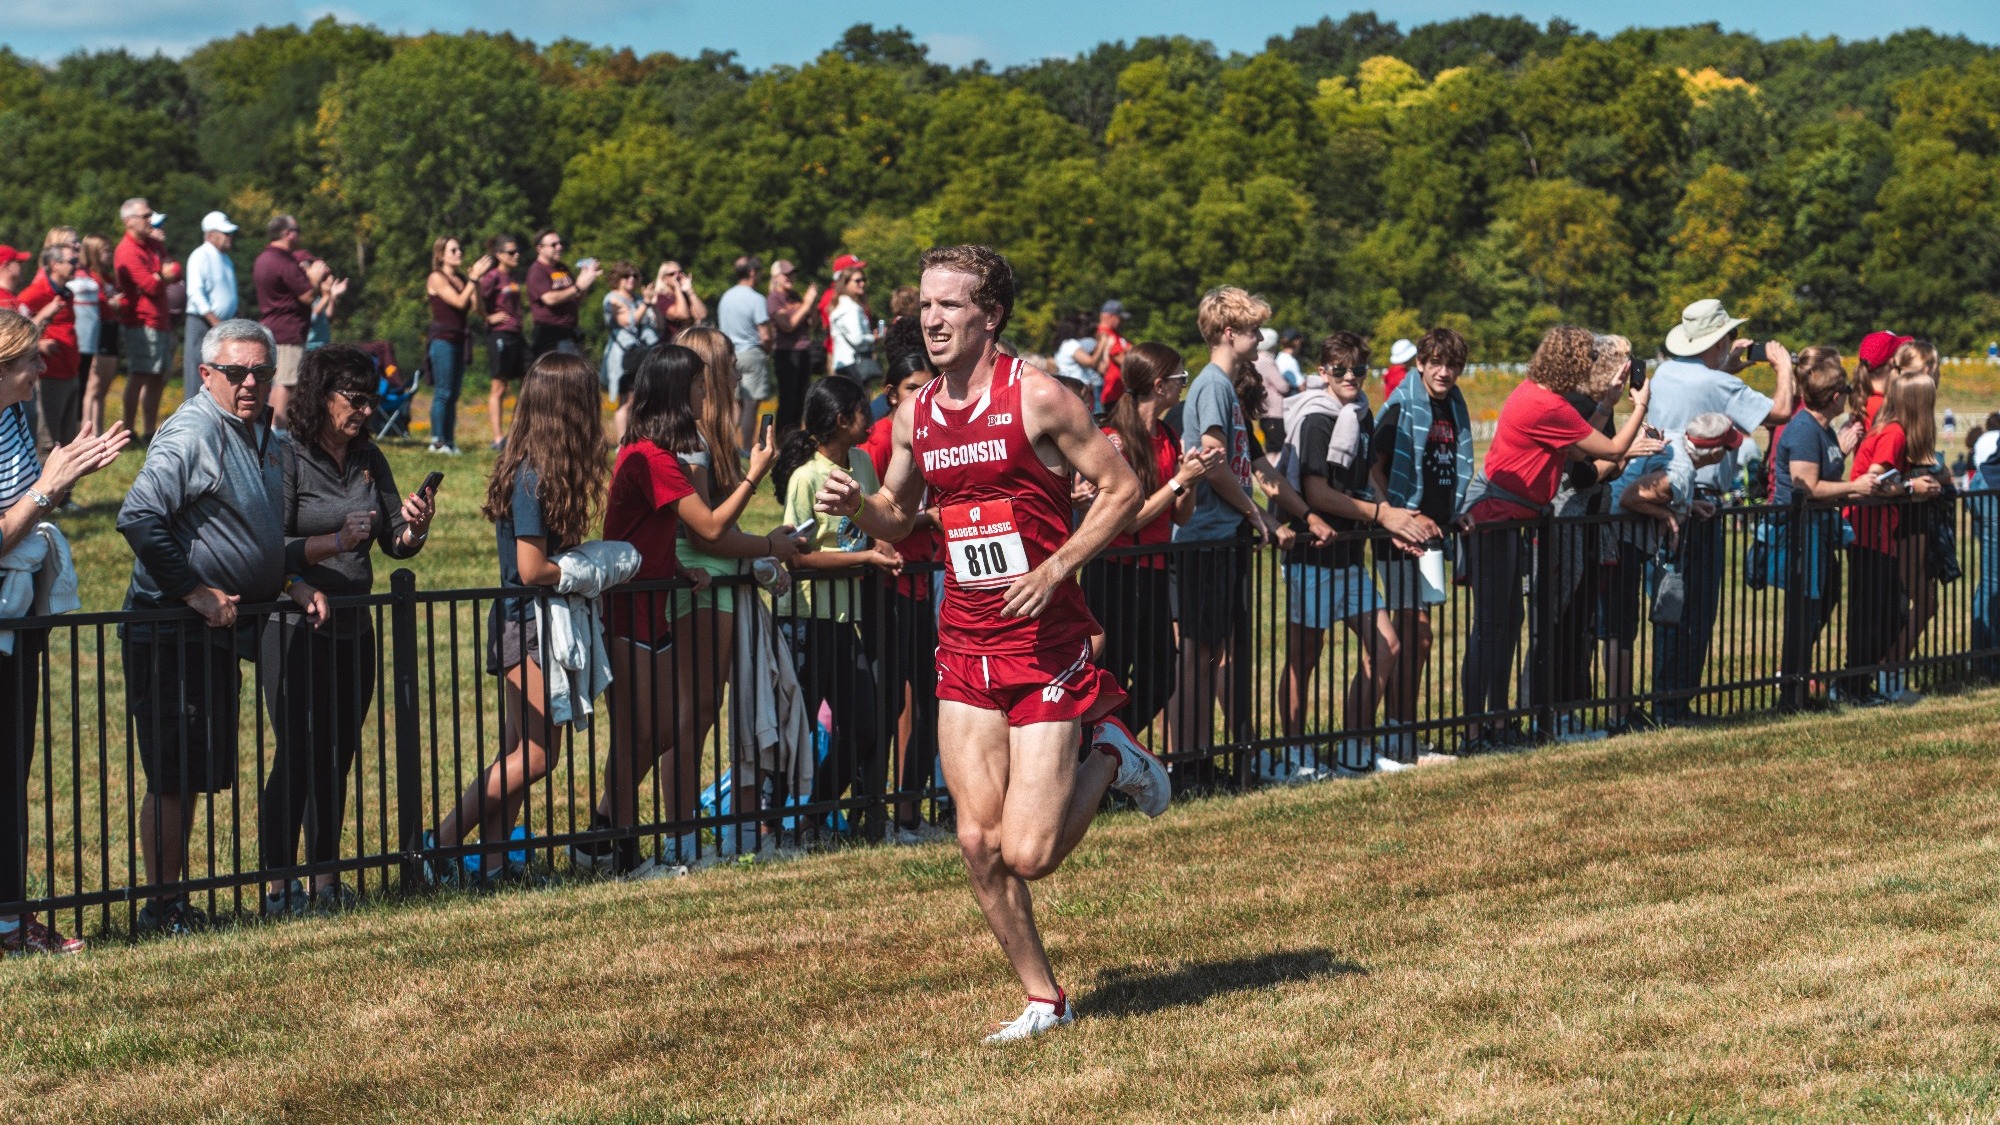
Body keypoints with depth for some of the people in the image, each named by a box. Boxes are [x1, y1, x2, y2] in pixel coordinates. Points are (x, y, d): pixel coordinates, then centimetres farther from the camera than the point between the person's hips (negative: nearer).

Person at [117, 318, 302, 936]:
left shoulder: (264, 438, 14)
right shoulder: (191, 433, -15)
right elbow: (138, 517, -25)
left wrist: (293, 585, 13)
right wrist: (195, 591, -22)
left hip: (220, 629, 9)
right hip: (172, 632, -9)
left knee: (200, 772, 13)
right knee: (173, 776, -4)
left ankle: (174, 897, 20)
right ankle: (162, 908, 3)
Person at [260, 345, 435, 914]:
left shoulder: (369, 459, 10)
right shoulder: (286, 459, -9)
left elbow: (396, 543, 10)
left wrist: (415, 527, -12)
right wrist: (335, 541, -25)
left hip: (354, 627, 6)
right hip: (296, 628, -6)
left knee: (338, 758, 9)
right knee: (298, 757, -7)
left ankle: (325, 882, 17)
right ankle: (277, 885, 0)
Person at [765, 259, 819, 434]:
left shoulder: (795, 296, 14)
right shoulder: (773, 299, -5)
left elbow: (811, 324, 15)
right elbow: (788, 325, -15)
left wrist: (813, 302, 2)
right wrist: (806, 304, -12)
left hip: (804, 352, 7)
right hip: (786, 353, -7)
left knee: (800, 400, 9)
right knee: (787, 400, -8)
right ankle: (782, 438, -5)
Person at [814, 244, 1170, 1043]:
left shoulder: (1037, 398, -10)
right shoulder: (914, 415, 7)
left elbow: (1122, 489, -7)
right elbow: (899, 519, 20)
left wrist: (1055, 569, -16)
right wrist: (855, 506, -2)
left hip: (1045, 642, -5)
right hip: (964, 646, 5)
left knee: (1028, 853, -10)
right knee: (979, 842, 0)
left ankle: (1106, 756, 18)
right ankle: (1043, 999, 17)